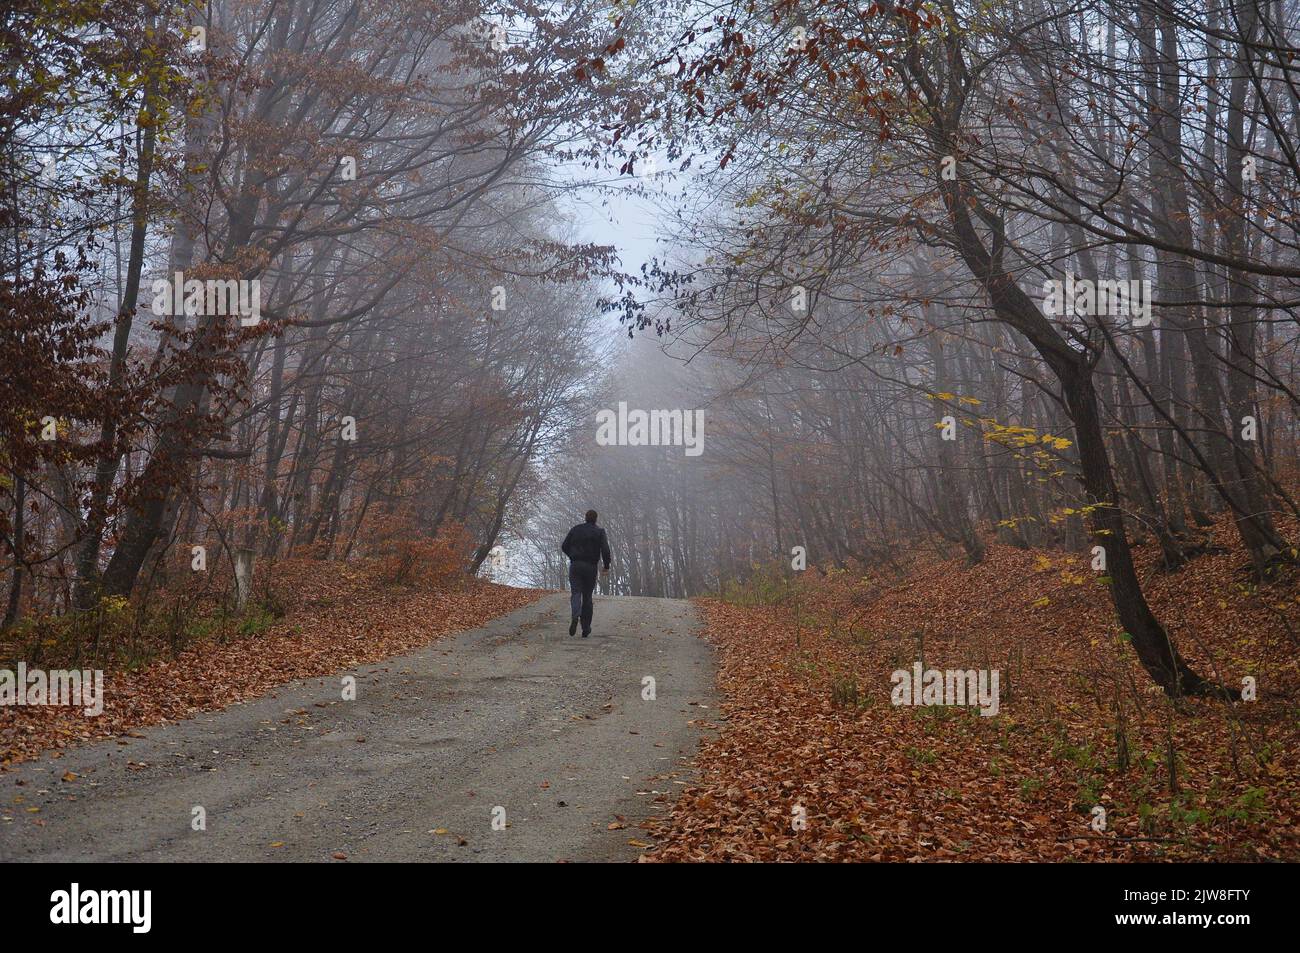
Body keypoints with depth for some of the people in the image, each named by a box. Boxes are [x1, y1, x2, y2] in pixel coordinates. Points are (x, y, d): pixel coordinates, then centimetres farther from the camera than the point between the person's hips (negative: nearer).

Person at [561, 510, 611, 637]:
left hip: (575, 565, 1)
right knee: (587, 596, 10)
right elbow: (605, 550, -12)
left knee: (575, 593, -3)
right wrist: (607, 566, -1)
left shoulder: (575, 529, 7)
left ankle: (575, 616, -34)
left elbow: (564, 547, 6)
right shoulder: (599, 532, -1)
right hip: (590, 567, -1)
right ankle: (586, 628, 12)